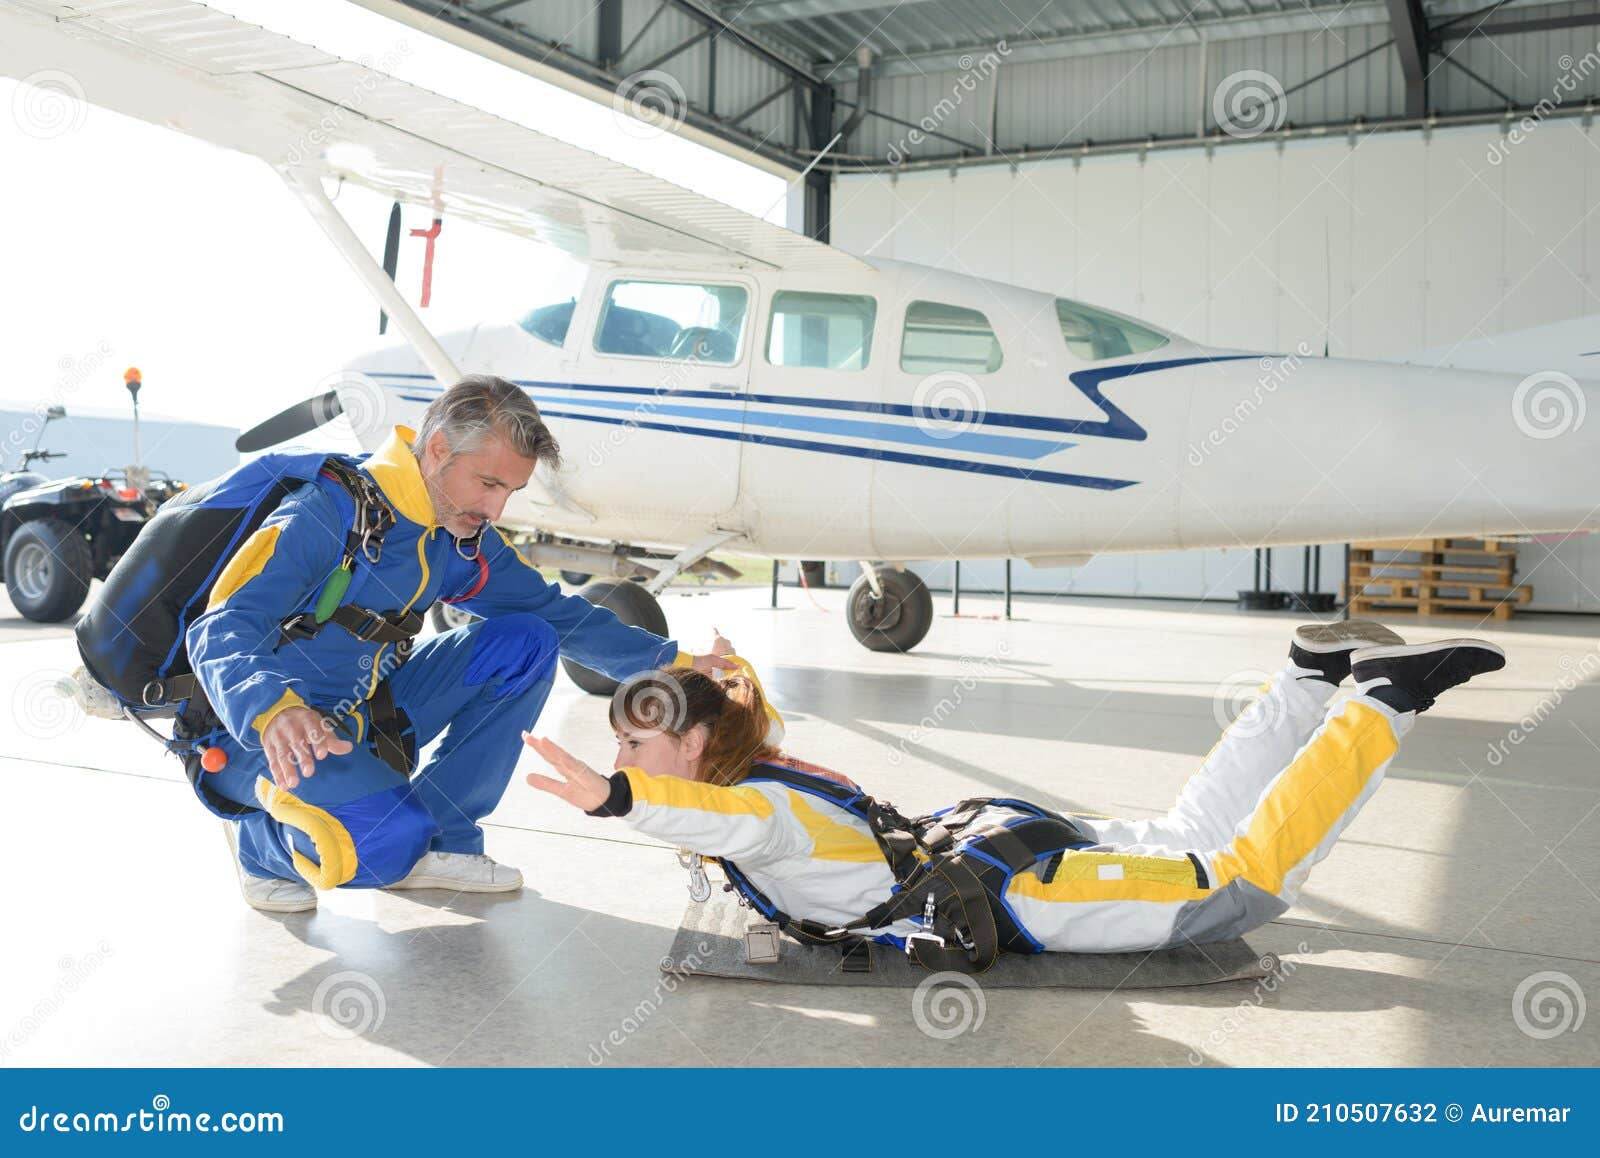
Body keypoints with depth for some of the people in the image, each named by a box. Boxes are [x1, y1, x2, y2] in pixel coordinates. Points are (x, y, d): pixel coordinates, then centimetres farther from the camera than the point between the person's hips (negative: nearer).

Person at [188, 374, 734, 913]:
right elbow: (218, 633, -33)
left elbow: (556, 611, 7)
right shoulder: (326, 515, -25)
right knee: (388, 837, -34)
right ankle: (259, 842, 0)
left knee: (525, 643, -4)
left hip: (364, 715, 8)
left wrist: (673, 662, -3)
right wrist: (275, 710, -55)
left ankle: (436, 841, 3)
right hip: (259, 733, -7)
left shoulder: (463, 540, -1)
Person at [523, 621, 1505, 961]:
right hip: (976, 836, 9)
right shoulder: (757, 767, 6)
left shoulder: (764, 806, -21)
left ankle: (1387, 702, 0)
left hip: (1017, 890, -8)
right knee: (1192, 839, 20)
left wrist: (617, 798, -60)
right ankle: (1313, 676, 25)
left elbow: (751, 820, -48)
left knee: (1246, 881, -9)